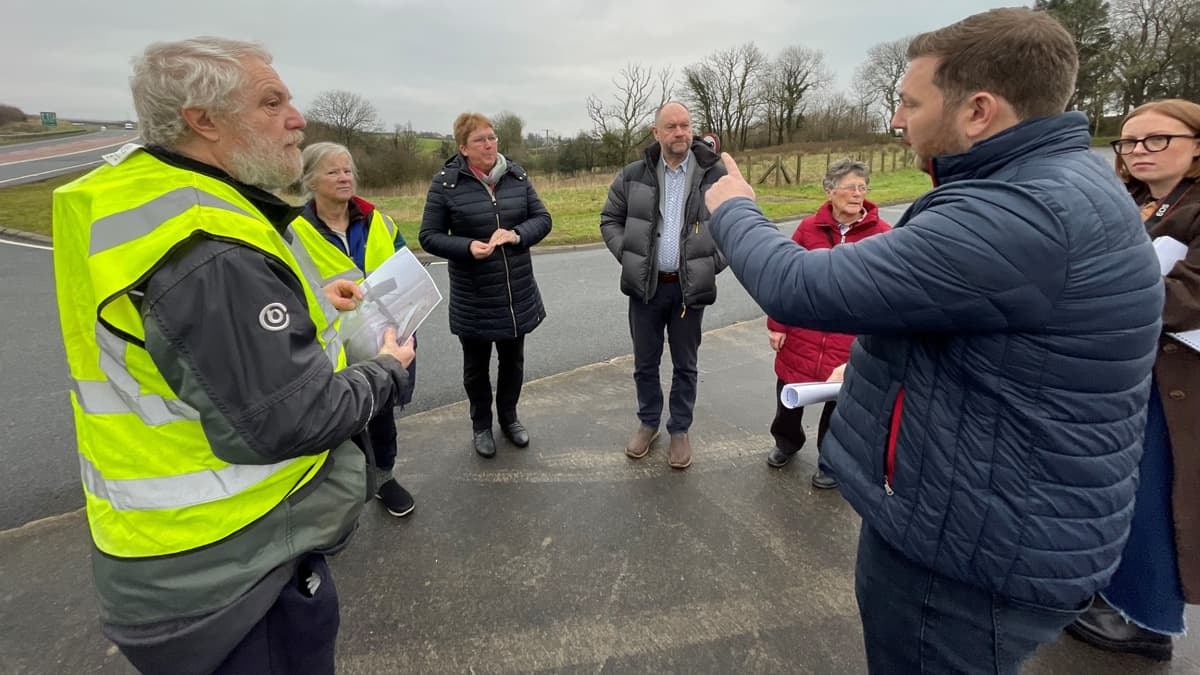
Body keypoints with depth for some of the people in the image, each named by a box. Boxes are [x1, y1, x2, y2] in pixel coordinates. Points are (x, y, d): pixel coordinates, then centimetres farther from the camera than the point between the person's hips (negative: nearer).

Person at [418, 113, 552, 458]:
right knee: (476, 366, 14)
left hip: (518, 295, 3)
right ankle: (481, 425, 37)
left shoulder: (517, 175, 1)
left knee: (513, 361, 18)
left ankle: (509, 417, 41)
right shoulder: (446, 183, -9)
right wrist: (468, 246, -24)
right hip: (473, 300, -3)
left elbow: (542, 218, 3)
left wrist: (517, 234, -18)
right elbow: (429, 236, -6)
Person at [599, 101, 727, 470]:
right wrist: (627, 256, -4)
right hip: (646, 286, 1)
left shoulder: (715, 174, -3)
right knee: (645, 363, 13)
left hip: (690, 288, -1)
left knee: (685, 365, 11)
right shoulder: (634, 175, 0)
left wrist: (713, 263, -7)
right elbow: (610, 219, 9)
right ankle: (648, 423, 34)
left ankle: (680, 430, 29)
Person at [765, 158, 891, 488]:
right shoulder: (809, 228, -2)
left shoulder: (882, 234, -6)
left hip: (851, 342, -1)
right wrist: (776, 324, -1)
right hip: (801, 335, 2)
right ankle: (786, 442, 45)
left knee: (841, 401, 14)